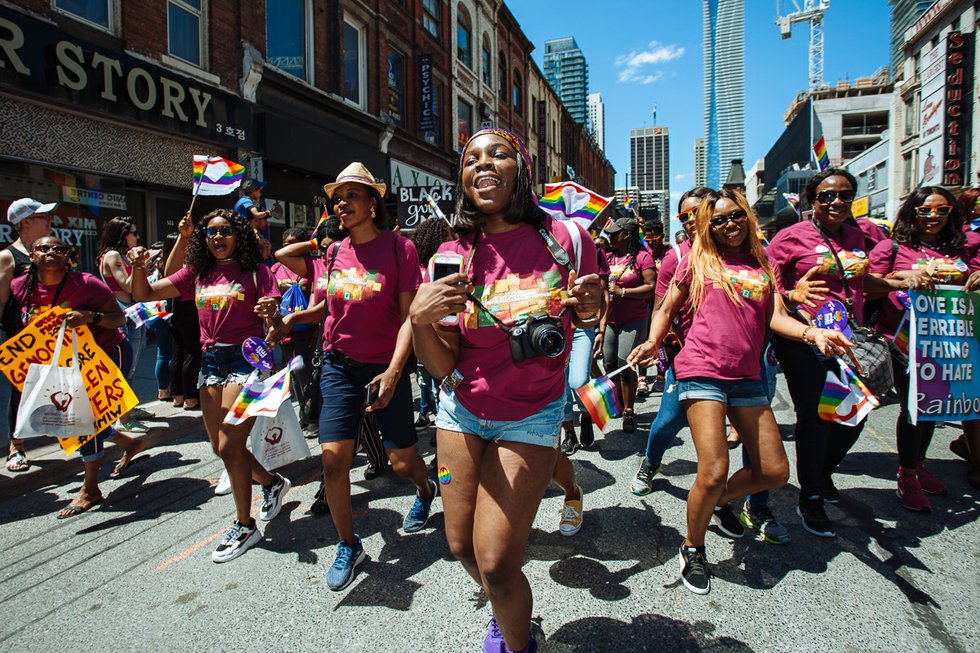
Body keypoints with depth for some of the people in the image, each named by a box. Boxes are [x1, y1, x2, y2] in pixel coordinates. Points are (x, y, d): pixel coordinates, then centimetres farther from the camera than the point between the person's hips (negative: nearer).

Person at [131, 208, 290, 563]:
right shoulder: (197, 274, 11)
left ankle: (245, 526, 9)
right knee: (221, 446, 12)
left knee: (229, 445, -8)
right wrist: (139, 268, -10)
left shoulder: (256, 272, -2)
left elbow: (275, 325, -8)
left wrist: (271, 315, -31)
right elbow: (144, 294, 9)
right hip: (211, 360, 6)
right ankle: (273, 483, 37)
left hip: (246, 357, -6)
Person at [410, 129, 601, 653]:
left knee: (495, 563, -4)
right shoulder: (453, 256, -8)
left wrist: (589, 309, -17)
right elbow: (441, 365, -8)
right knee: (462, 545, 11)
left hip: (531, 415, -2)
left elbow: (583, 319, 6)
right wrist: (420, 320, -27)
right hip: (463, 409, 3)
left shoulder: (565, 238, -11)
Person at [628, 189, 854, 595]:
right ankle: (693, 549, 13)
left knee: (775, 472, 7)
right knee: (714, 472, -13)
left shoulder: (763, 264, 15)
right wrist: (653, 342, -7)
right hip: (702, 372, -5)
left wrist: (812, 333, -14)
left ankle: (720, 501, 36)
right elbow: (667, 310, 11)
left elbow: (776, 317, 5)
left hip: (747, 377, 5)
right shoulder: (698, 261, 6)